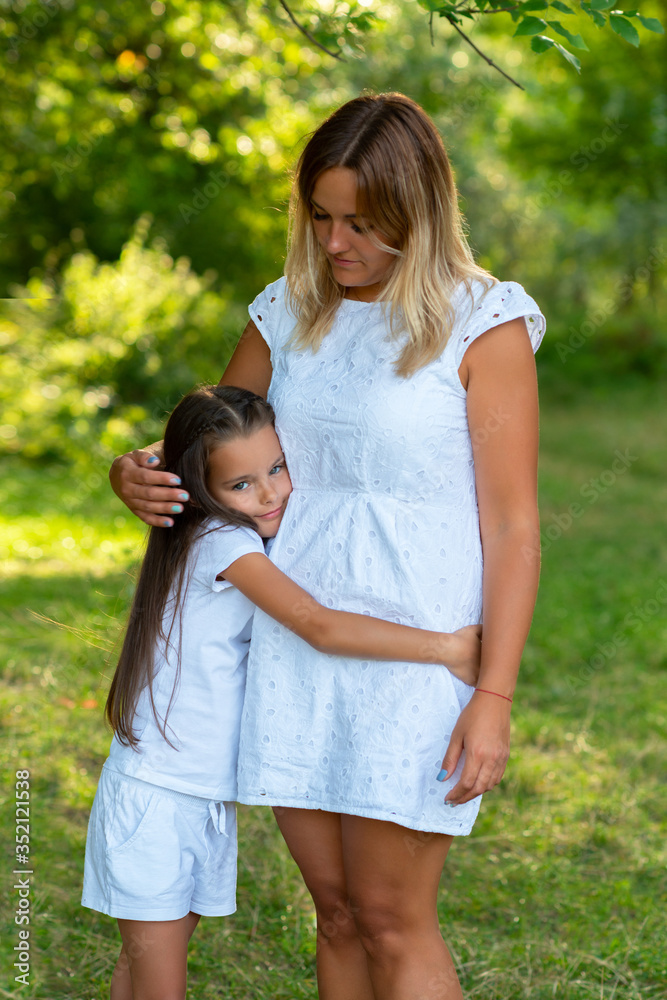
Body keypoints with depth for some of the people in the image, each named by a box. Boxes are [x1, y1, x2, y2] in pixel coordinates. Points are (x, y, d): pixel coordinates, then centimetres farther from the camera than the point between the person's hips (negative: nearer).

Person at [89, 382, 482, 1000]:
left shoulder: (250, 543, 8)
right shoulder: (221, 541, -18)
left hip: (207, 802, 8)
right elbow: (321, 629, -26)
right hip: (154, 801, -8)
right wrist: (448, 648, -23)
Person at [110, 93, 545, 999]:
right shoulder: (289, 317, 8)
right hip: (294, 646, 5)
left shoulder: (483, 326, -8)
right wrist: (134, 474, -3)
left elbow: (512, 524, -8)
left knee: (392, 919, 0)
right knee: (337, 910, 11)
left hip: (413, 653, -5)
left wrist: (495, 696, -13)